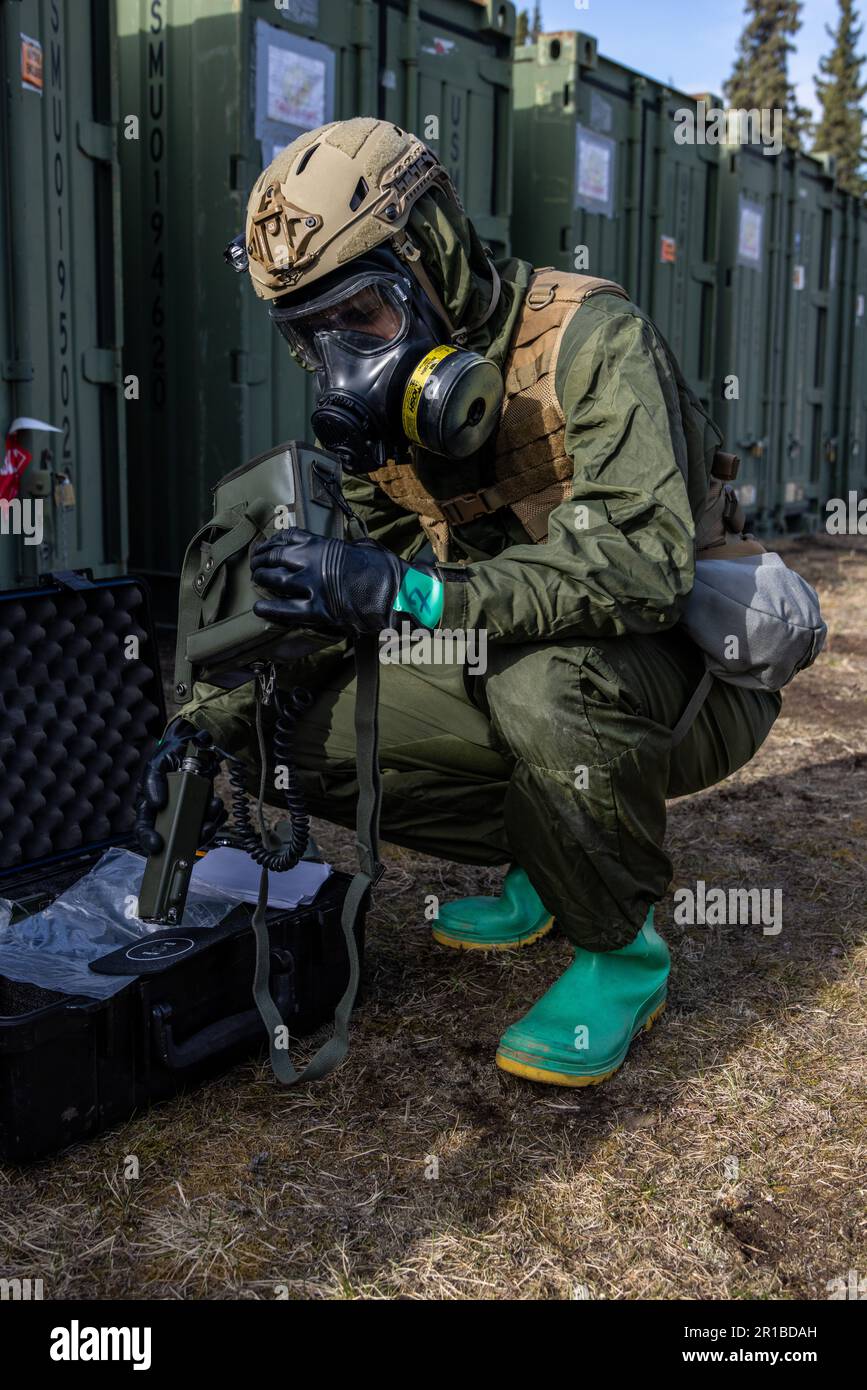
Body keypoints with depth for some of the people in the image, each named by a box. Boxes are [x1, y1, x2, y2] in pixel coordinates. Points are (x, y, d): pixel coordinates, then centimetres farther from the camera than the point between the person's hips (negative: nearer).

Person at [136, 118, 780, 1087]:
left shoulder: (588, 338, -23)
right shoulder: (383, 409, 1)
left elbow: (642, 560, -37)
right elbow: (324, 598, 7)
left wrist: (409, 594, -44)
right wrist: (218, 716, -7)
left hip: (692, 674, -7)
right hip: (516, 673, 7)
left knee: (548, 683, -38)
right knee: (327, 744, -8)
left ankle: (622, 953, -12)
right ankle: (547, 863, 13)